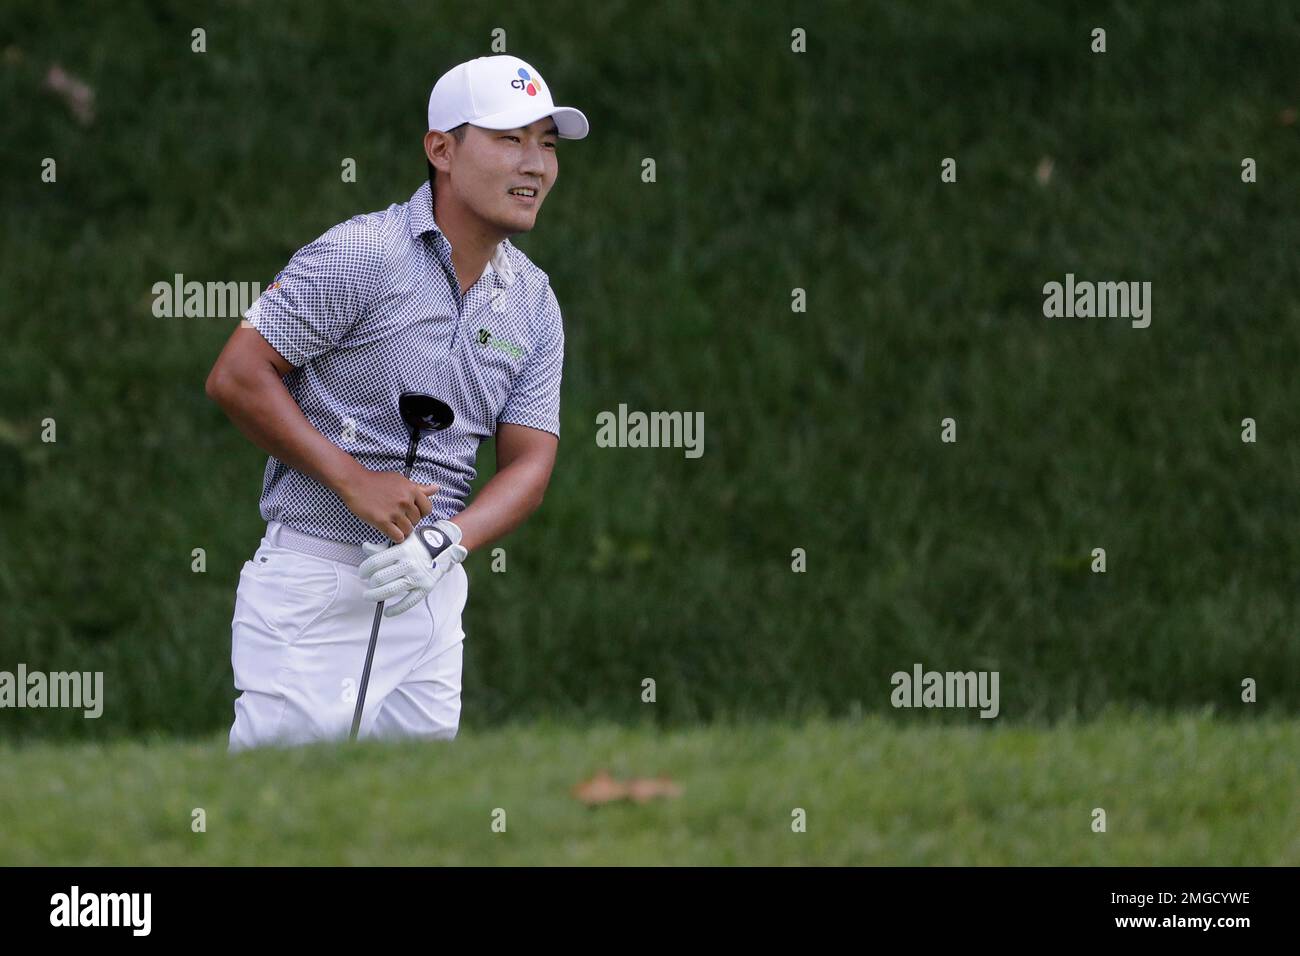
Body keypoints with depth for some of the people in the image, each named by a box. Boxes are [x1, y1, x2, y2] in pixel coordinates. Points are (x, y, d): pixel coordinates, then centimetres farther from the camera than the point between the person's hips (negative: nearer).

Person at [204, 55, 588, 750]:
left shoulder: (534, 305, 9)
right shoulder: (363, 255, -10)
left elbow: (529, 463, 6)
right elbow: (236, 377, -12)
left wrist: (449, 540, -14)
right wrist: (354, 480, -16)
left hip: (430, 588, 6)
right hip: (315, 582, -6)